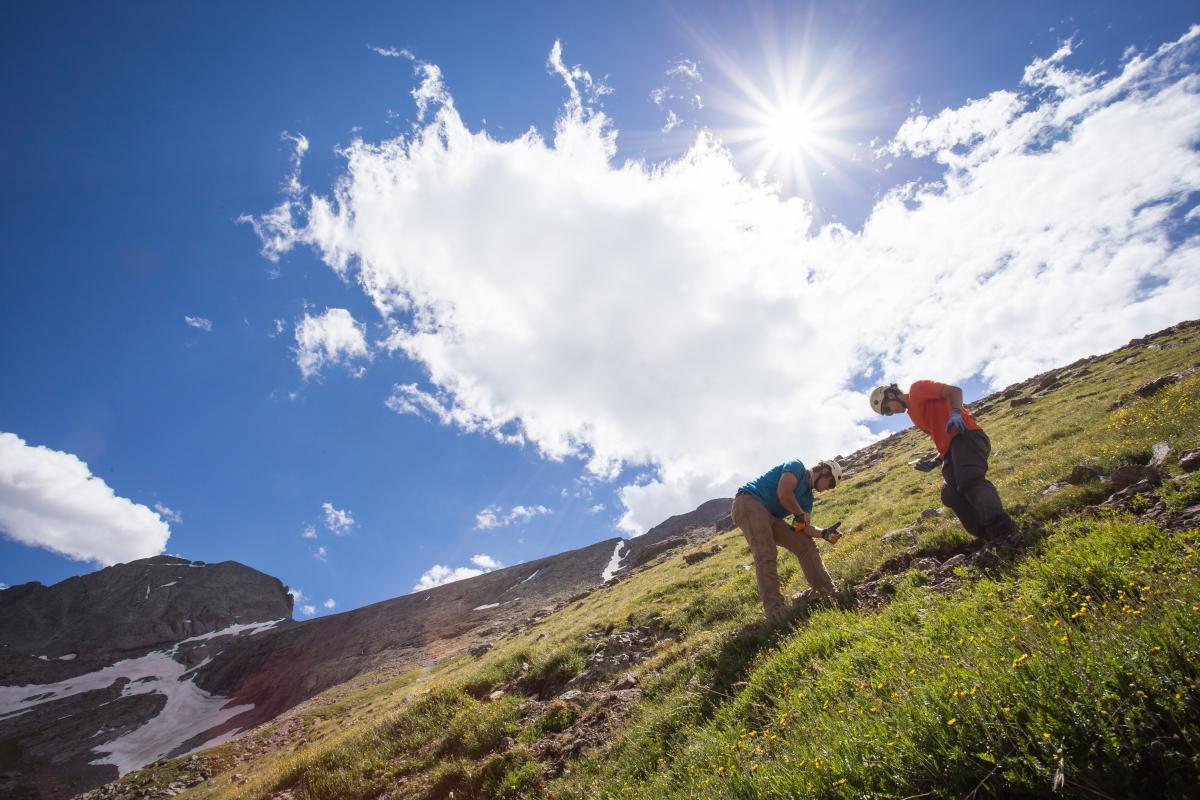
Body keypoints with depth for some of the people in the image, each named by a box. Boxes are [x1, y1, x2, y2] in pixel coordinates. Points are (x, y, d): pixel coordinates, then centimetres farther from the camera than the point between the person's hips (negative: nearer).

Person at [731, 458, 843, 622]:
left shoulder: (807, 497, 19)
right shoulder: (797, 467, -4)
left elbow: (804, 527, 9)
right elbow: (783, 494, -20)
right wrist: (801, 514, -4)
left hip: (770, 517, 9)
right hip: (748, 503, -9)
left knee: (806, 545, 7)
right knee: (766, 555, -23)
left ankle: (828, 594, 12)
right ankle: (773, 607, -24)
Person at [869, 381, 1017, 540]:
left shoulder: (917, 389, 10)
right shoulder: (914, 415, 33)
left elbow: (954, 390, -5)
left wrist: (955, 412, -24)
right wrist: (936, 461, 11)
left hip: (965, 435, -10)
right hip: (952, 450, 10)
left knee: (970, 479, -31)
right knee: (951, 495, 0)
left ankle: (1001, 526, -47)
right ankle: (987, 536, -8)